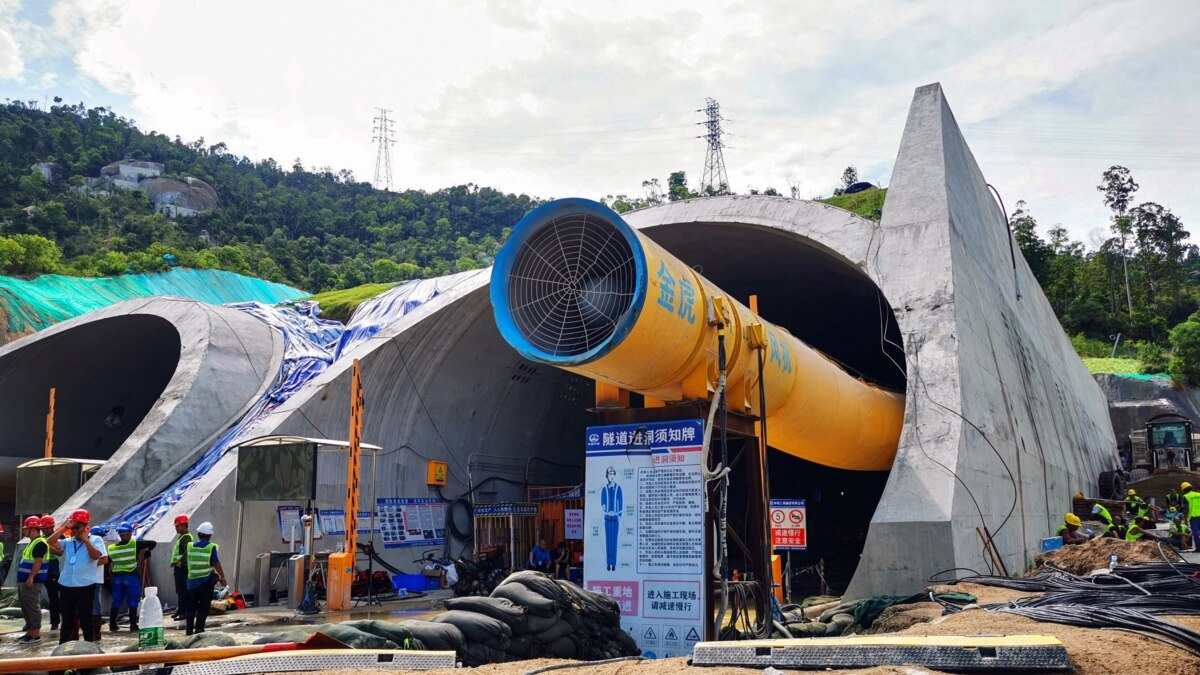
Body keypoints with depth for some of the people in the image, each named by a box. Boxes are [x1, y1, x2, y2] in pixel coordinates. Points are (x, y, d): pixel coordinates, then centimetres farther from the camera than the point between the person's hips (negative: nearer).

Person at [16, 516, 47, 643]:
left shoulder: (40, 543, -15)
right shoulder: (32, 542, 19)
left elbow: (38, 562, -22)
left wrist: (31, 578, -26)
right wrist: (22, 579, 23)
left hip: (32, 581, -11)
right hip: (24, 580, 11)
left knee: (33, 607, -8)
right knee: (26, 607, 14)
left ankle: (36, 634, -5)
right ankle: (30, 631, 20)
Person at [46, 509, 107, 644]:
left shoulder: (96, 540, -1)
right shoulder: (68, 541, 9)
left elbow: (95, 556, -17)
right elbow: (50, 542, -4)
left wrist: (85, 539, -10)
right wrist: (64, 527, -5)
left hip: (86, 586, -4)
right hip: (66, 585, 4)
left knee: (86, 619, 3)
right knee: (67, 620, 13)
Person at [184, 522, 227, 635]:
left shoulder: (190, 546, 0)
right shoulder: (211, 547, -12)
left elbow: (185, 560, 14)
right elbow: (216, 564, -13)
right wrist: (222, 577, -4)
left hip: (191, 581, 4)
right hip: (206, 582, -4)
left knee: (191, 607, 14)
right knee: (204, 607, 3)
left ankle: (189, 629, 18)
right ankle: (199, 629, -2)